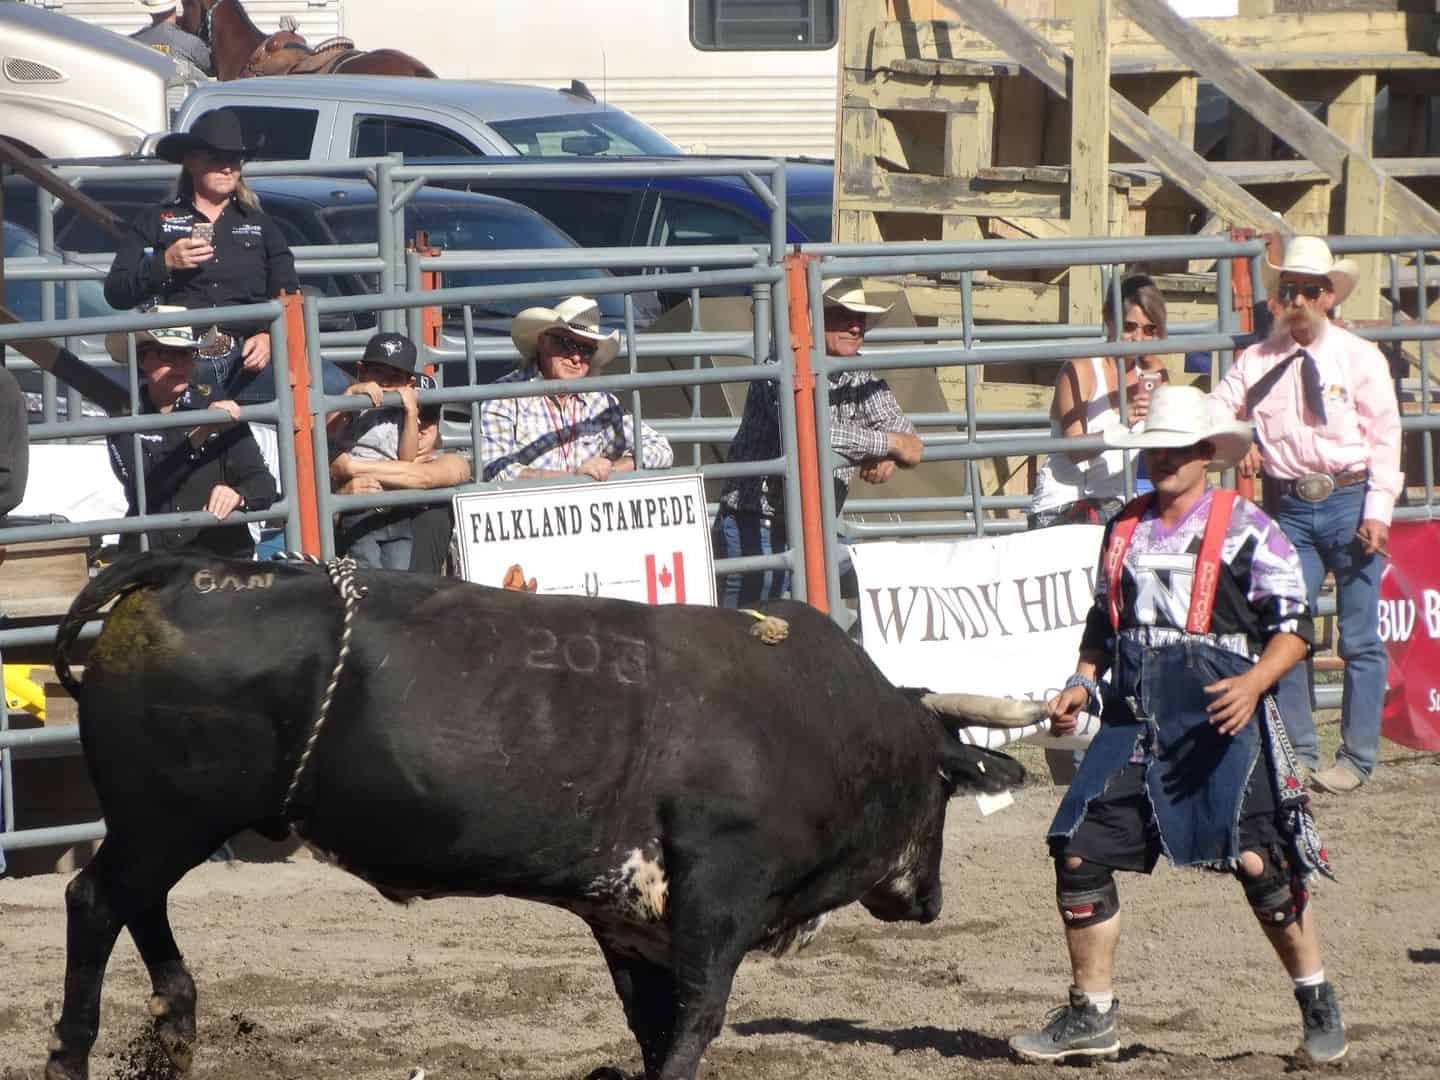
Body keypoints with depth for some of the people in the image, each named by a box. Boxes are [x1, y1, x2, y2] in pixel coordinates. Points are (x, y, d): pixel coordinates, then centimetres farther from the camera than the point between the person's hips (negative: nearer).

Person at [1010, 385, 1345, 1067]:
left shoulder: (1245, 528, -2)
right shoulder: (1124, 530, 15)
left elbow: (1294, 626, -5)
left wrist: (1254, 682, -21)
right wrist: (1080, 687, 10)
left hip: (1220, 713, -5)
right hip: (1133, 716, 5)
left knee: (1255, 859, -10)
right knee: (1079, 852, -2)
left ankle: (1319, 1008, 9)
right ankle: (1091, 1018, 10)